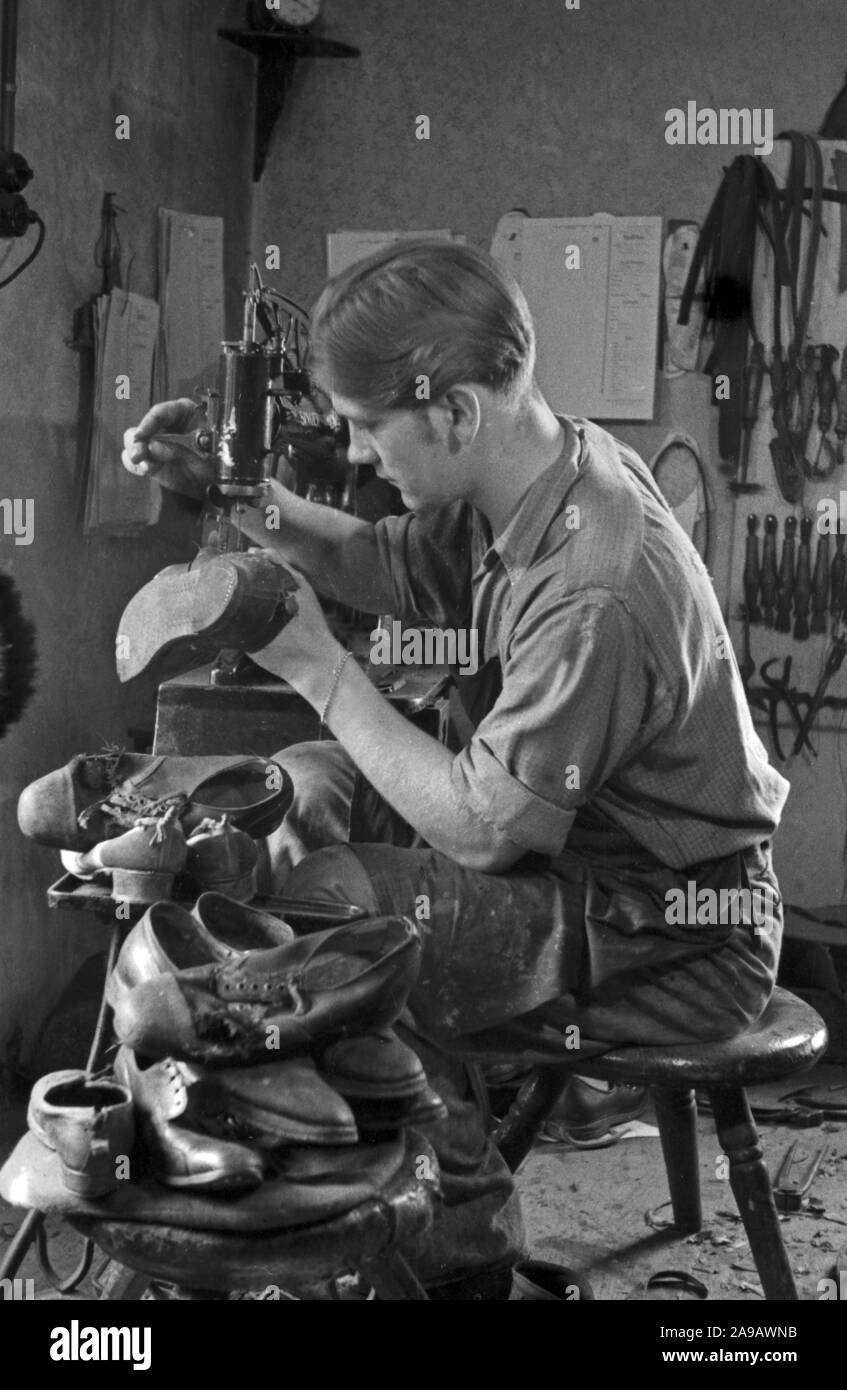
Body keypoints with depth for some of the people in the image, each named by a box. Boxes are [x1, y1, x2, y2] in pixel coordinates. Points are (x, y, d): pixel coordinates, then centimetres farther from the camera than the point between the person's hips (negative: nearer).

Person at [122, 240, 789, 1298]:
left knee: (322, 907, -24)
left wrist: (317, 666, -20)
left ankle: (463, 1243, -1)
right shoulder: (543, 469, -5)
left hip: (677, 939, -9)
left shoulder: (597, 594, -32)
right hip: (581, 838, 9)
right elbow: (388, 569, 11)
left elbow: (484, 832, -26)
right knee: (291, 789, 7)